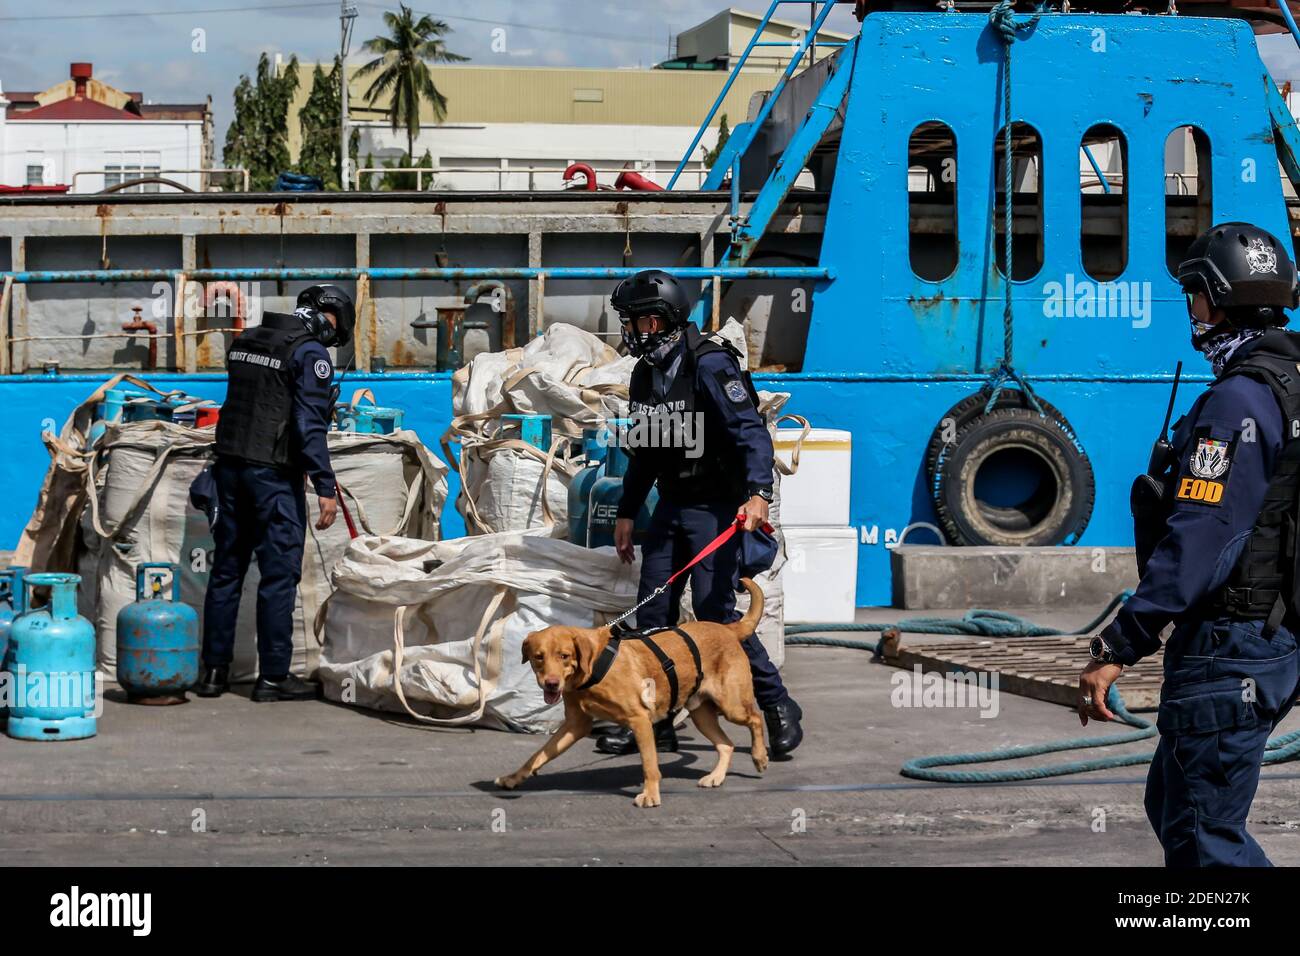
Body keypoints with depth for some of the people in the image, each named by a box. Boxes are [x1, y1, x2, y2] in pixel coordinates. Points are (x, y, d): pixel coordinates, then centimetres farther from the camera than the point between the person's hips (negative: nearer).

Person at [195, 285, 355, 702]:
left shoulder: (244, 341, 13)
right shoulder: (310, 352, -10)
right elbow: (310, 425, -17)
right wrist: (325, 487, -17)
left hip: (230, 464, 7)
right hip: (274, 472, -7)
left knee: (226, 569, 12)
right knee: (280, 573, 0)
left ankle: (214, 670, 16)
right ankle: (273, 676, 2)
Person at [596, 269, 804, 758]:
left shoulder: (709, 365, -15)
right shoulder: (645, 374, 10)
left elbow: (752, 431, -22)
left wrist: (758, 492, -35)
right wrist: (626, 513, 21)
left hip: (715, 507, -8)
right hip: (670, 506, 8)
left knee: (716, 612, -13)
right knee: (653, 615, 5)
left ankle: (778, 707, 0)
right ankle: (653, 721, 13)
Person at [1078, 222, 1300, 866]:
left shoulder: (1238, 401, -18)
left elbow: (1198, 541, -25)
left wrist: (1116, 650, -24)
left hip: (1228, 651, -10)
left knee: (1204, 838, -4)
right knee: (1171, 804, 20)